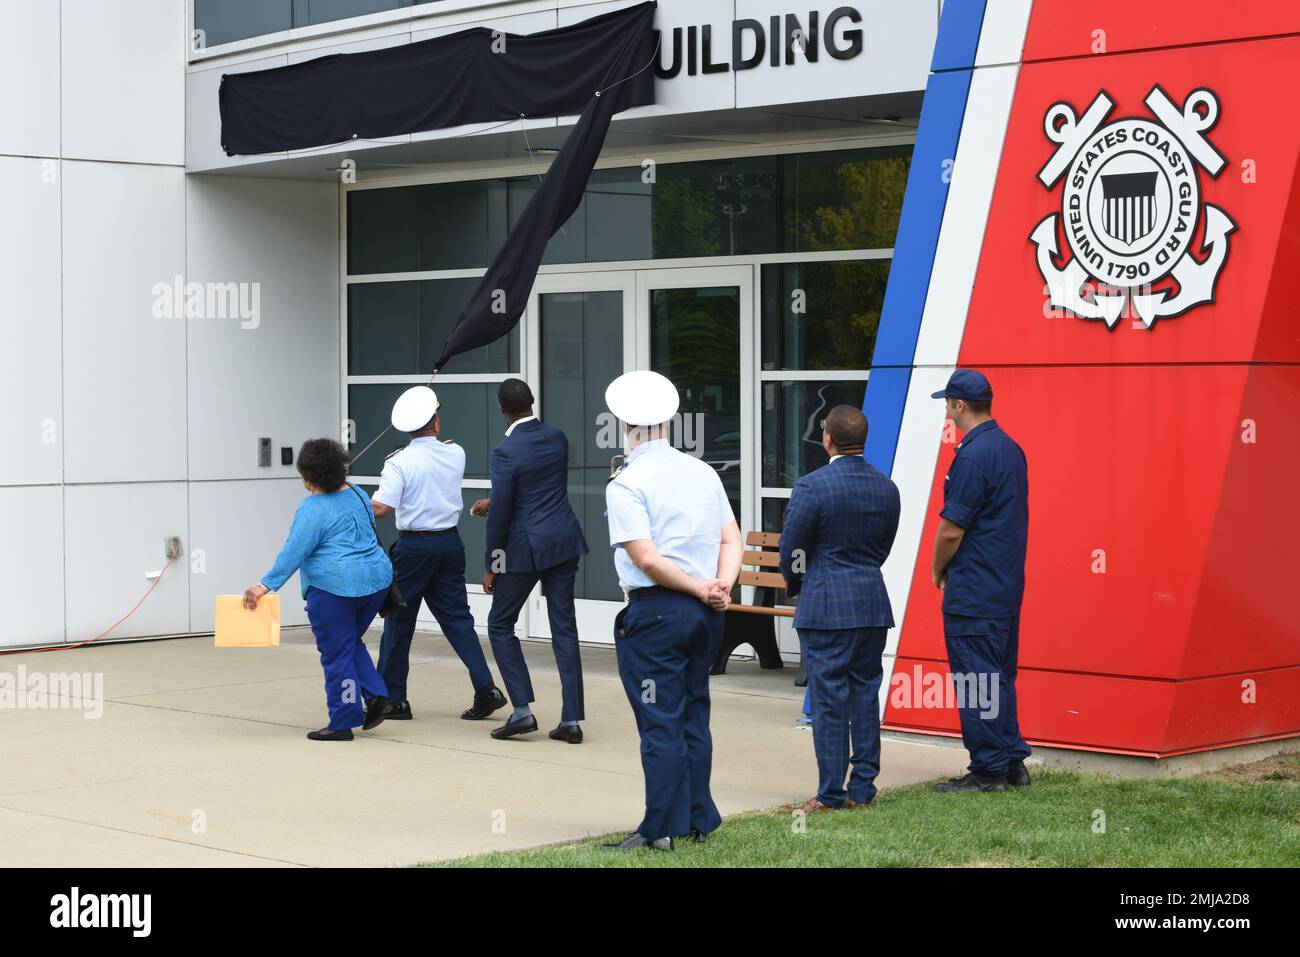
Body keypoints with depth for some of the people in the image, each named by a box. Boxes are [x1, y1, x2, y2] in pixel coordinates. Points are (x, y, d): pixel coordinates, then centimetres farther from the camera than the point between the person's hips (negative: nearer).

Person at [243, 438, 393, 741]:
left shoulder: (313, 509, -13)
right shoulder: (356, 494, 11)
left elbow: (293, 553, -17)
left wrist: (266, 586, -16)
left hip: (335, 587, -8)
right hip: (376, 579, 8)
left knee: (336, 653, 1)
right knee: (351, 642, 22)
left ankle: (342, 723, 4)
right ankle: (375, 695, 8)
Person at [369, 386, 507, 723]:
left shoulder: (399, 462, -13)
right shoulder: (456, 454, 2)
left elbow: (381, 509, -17)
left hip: (413, 546, -4)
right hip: (450, 543, 4)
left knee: (399, 620, 7)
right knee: (457, 618, 8)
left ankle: (392, 698, 12)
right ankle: (485, 688, -4)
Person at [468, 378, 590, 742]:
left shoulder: (505, 452, -16)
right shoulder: (558, 438, 4)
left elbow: (500, 515, -13)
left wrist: (491, 566, -3)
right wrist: (493, 502, 27)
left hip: (526, 547, -6)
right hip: (564, 543, 6)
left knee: (500, 625, 11)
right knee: (564, 628, 8)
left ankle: (522, 710, 4)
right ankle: (571, 719, 5)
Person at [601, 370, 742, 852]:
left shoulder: (627, 484, -11)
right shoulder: (703, 473, 9)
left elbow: (646, 559, -18)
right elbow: (731, 541, 5)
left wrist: (702, 591, -10)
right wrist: (721, 587, -8)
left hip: (656, 613, -6)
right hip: (705, 614, 7)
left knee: (660, 723, 0)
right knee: (694, 716, 16)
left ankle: (661, 830, 6)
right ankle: (698, 821, 24)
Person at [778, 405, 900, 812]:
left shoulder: (813, 485, -13)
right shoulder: (887, 487, 6)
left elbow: (791, 549, -8)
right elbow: (883, 548, 12)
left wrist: (795, 584, 12)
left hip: (826, 607, -6)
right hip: (874, 604, 6)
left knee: (829, 699, -2)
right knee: (865, 694, 11)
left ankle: (830, 795, 2)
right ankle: (862, 789, 15)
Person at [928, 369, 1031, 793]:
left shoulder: (972, 456, -19)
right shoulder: (1011, 449, 11)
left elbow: (951, 529, -19)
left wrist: (938, 571, -1)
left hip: (974, 591, -9)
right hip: (1007, 585, 9)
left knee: (975, 678, -3)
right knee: (999, 675, 16)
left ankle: (988, 770, 1)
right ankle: (1012, 762, 20)